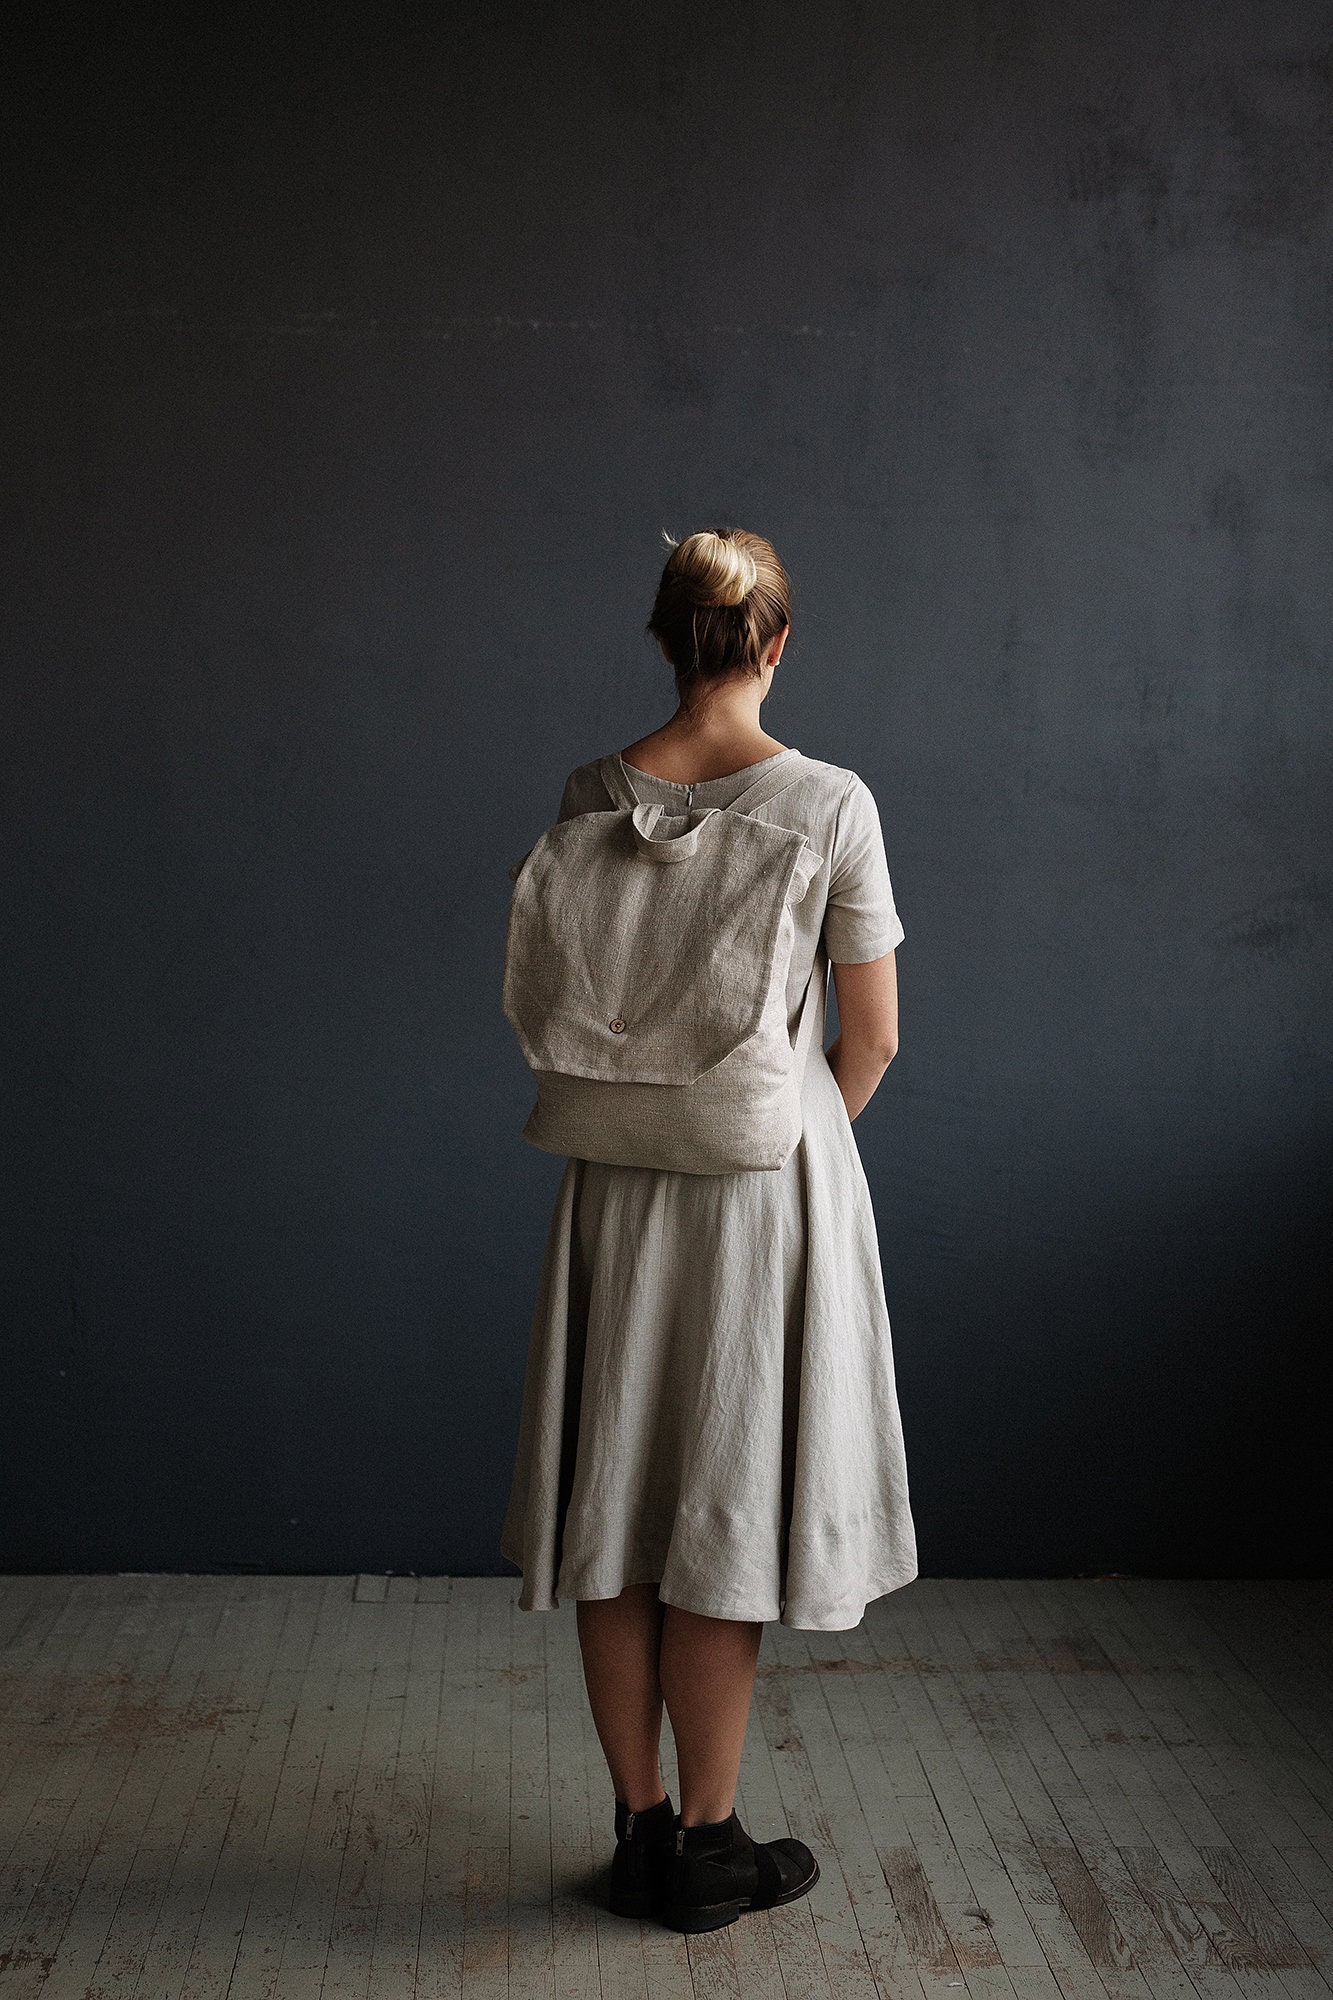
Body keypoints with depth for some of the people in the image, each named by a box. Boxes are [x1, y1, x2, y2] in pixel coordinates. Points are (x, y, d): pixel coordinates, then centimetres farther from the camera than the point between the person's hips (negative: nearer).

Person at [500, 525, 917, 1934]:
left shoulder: (591, 797, -2)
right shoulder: (832, 803, -11)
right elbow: (871, 1038, -6)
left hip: (621, 1180, 3)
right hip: (773, 1174, -3)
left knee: (618, 1500, 12)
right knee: (724, 1506, 6)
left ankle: (641, 1831, 23)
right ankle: (705, 1852, 17)